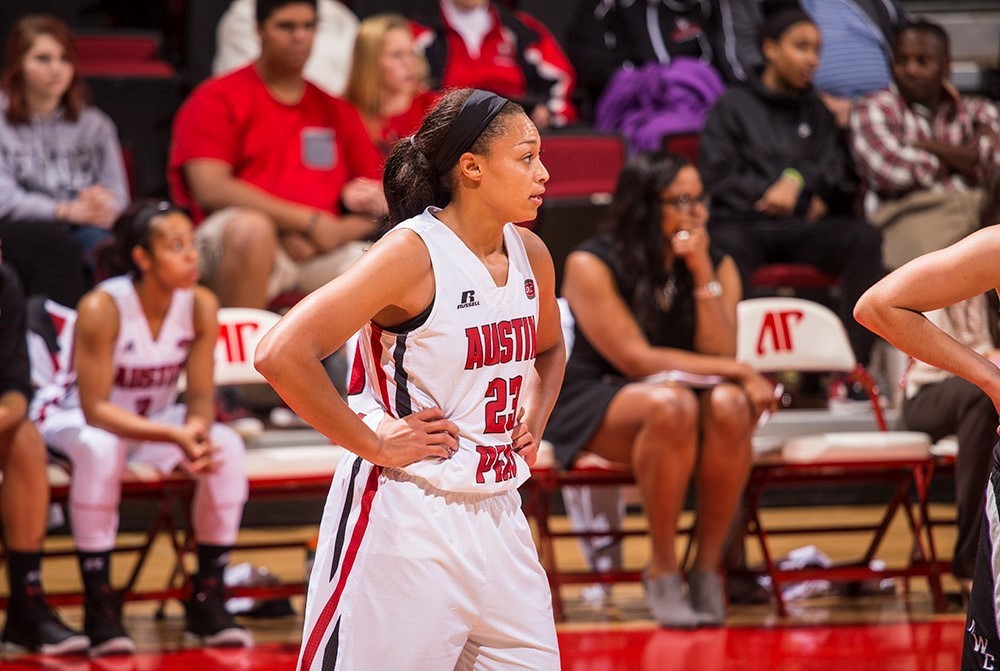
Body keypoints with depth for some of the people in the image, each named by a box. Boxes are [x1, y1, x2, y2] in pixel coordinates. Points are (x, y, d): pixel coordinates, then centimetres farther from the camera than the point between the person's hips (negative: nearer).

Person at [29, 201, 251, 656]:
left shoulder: (200, 306, -16)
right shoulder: (101, 308, -29)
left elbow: (200, 397, -11)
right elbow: (95, 409, -29)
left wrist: (197, 429, -36)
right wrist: (173, 435, -40)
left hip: (151, 419, 5)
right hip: (70, 416, -5)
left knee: (225, 446, -22)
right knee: (100, 449, -38)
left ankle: (207, 597, -10)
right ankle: (98, 605, -29)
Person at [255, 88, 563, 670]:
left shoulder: (530, 255, 7)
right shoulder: (413, 254, -16)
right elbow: (281, 355, -24)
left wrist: (535, 420, 11)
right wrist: (374, 444, -17)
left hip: (496, 513, 7)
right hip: (406, 521, -7)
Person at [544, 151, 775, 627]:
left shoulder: (718, 266, 4)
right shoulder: (591, 266, -10)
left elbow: (719, 356, -8)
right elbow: (635, 359, -17)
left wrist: (703, 275, -16)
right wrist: (738, 371, -19)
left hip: (690, 390, 4)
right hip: (597, 402, -4)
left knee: (729, 404, -32)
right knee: (672, 404, -38)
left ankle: (708, 566, -21)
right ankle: (662, 571, -25)